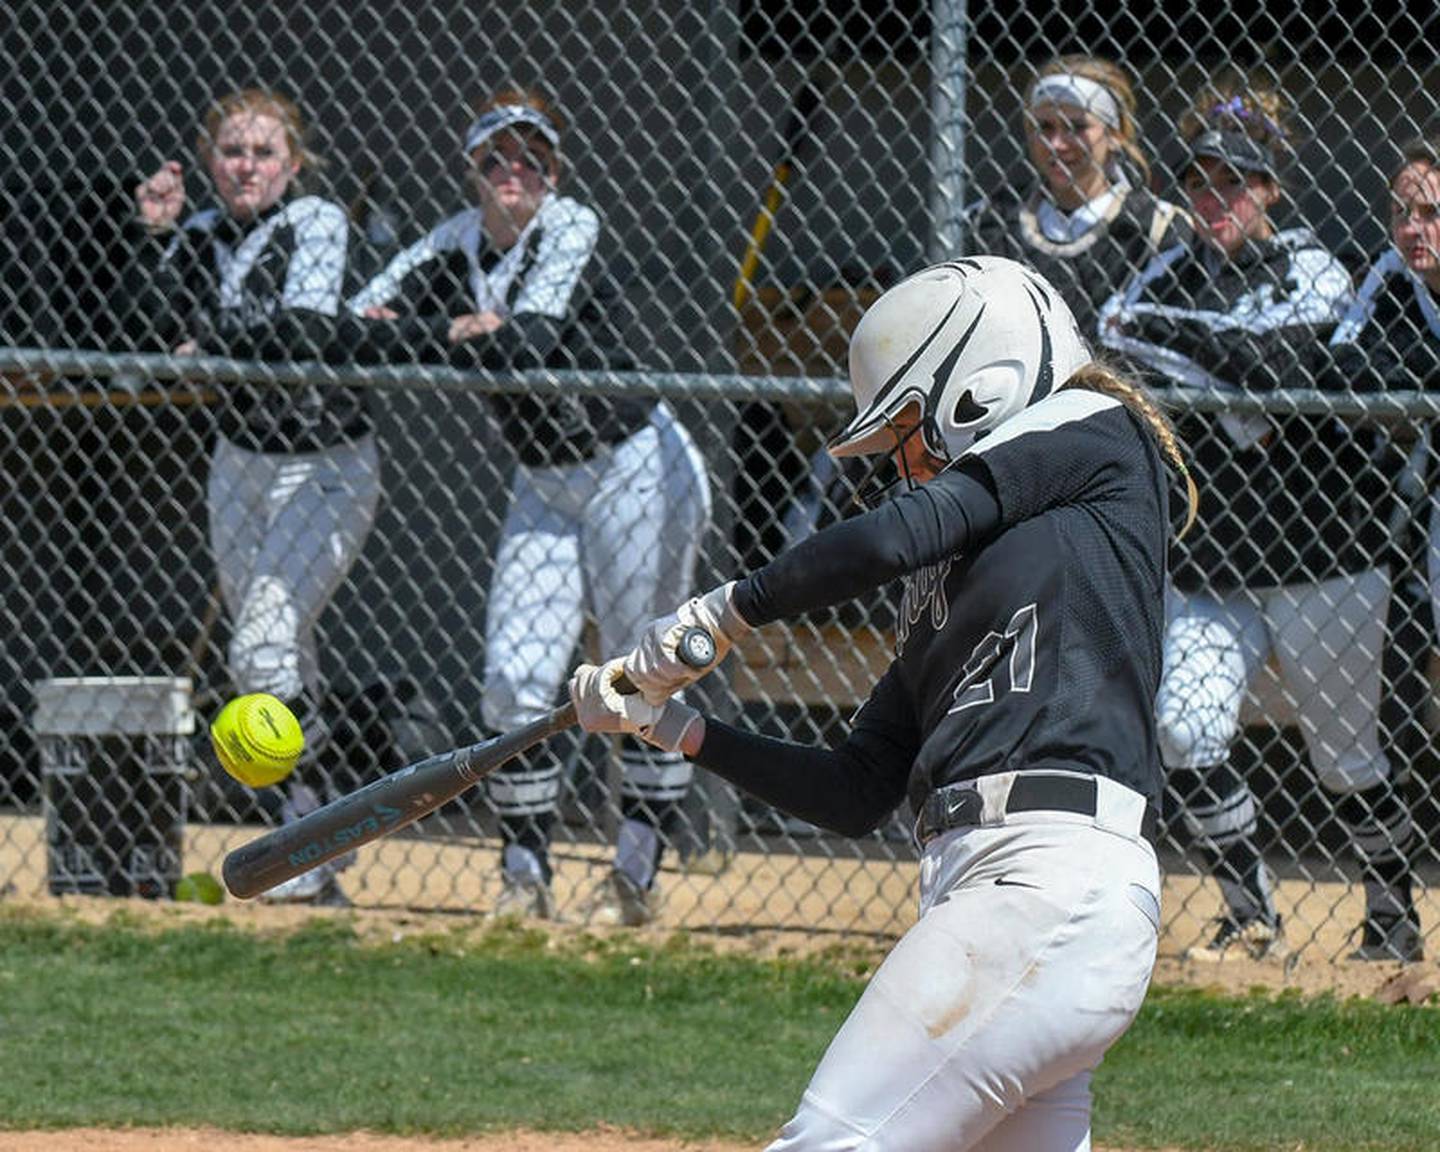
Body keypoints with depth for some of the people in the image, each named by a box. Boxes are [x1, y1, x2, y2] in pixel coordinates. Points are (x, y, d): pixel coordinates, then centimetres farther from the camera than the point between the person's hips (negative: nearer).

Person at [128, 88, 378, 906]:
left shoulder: (317, 223, -12)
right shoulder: (202, 234, 5)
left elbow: (308, 329, -24)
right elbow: (166, 330, -6)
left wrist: (214, 345, -15)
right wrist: (159, 238, -15)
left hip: (327, 468, -7)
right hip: (241, 463, 7)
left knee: (267, 644, -21)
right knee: (271, 656, 9)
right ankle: (308, 865, 16)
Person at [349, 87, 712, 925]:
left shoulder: (571, 228, -13)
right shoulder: (455, 248, 4)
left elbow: (533, 340, -26)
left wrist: (421, 338, -19)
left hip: (635, 471, -6)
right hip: (545, 489, 6)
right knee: (516, 684, -1)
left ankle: (639, 878, 4)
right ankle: (525, 877, 7)